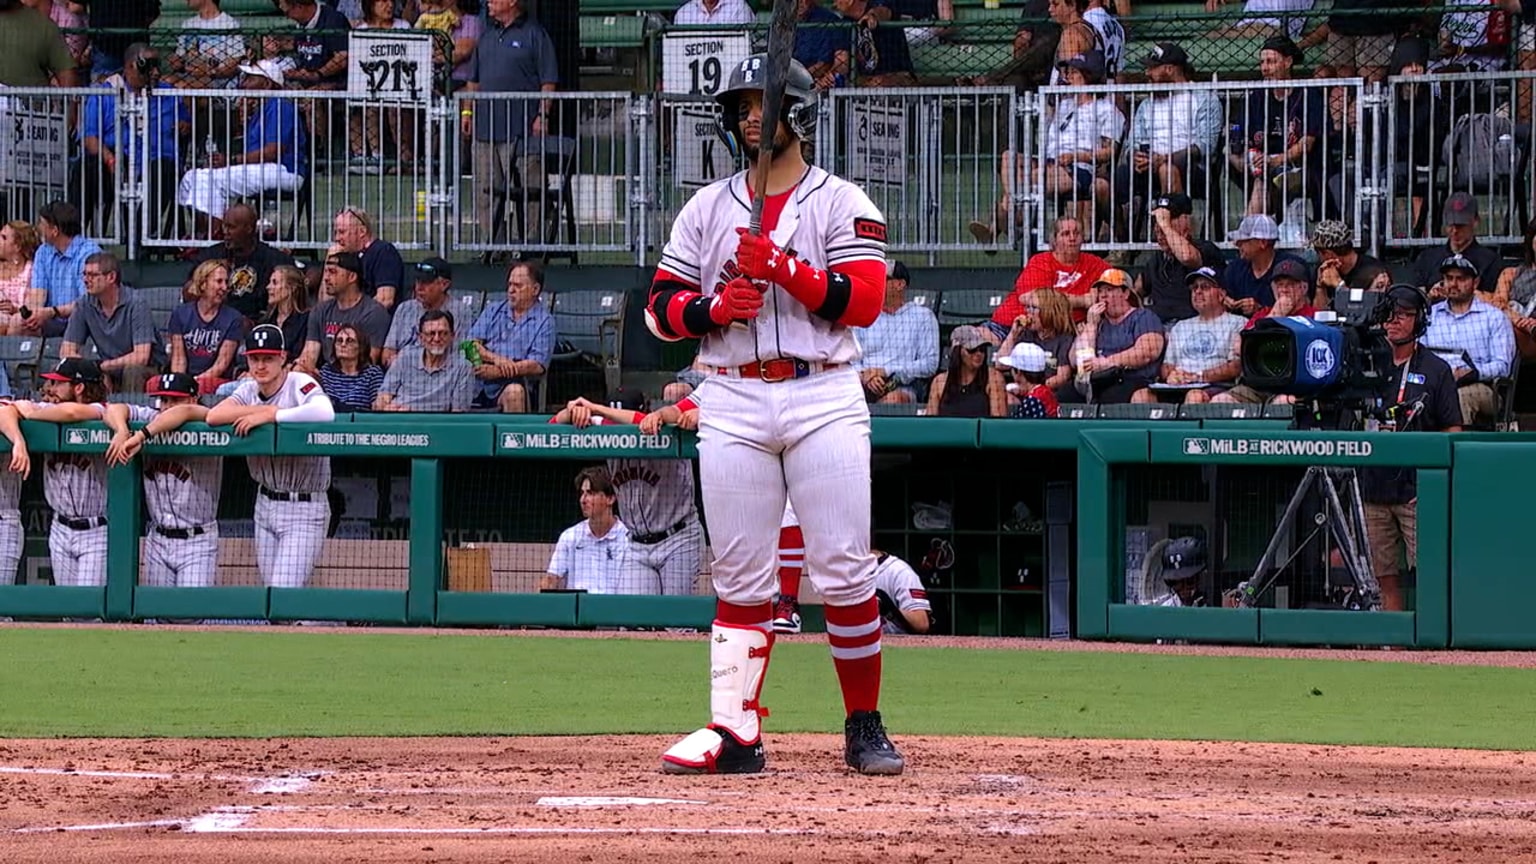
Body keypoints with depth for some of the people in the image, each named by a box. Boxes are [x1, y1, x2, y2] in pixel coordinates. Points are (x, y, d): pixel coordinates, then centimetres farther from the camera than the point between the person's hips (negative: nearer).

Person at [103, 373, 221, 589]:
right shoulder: (153, 420, 5)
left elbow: (184, 412, -30)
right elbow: (115, 409, -1)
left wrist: (141, 436, -36)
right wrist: (122, 432, -22)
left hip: (196, 541, -5)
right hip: (157, 540, 5)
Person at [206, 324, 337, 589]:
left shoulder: (300, 384, -13)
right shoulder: (249, 390, 6)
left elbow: (324, 412, -35)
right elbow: (213, 417, -10)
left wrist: (268, 415, -26)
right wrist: (269, 408, -16)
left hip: (304, 508, -7)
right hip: (266, 505, 7)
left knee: (284, 594, -14)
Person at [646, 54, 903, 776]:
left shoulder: (841, 203, 4)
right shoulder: (707, 208, 14)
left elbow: (865, 301, -8)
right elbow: (661, 310, 10)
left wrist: (784, 268, -18)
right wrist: (716, 306, -10)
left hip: (824, 399, -3)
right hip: (732, 404, 3)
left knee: (844, 571, -5)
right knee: (740, 577, 1)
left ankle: (864, 727, 4)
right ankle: (733, 732, 0)